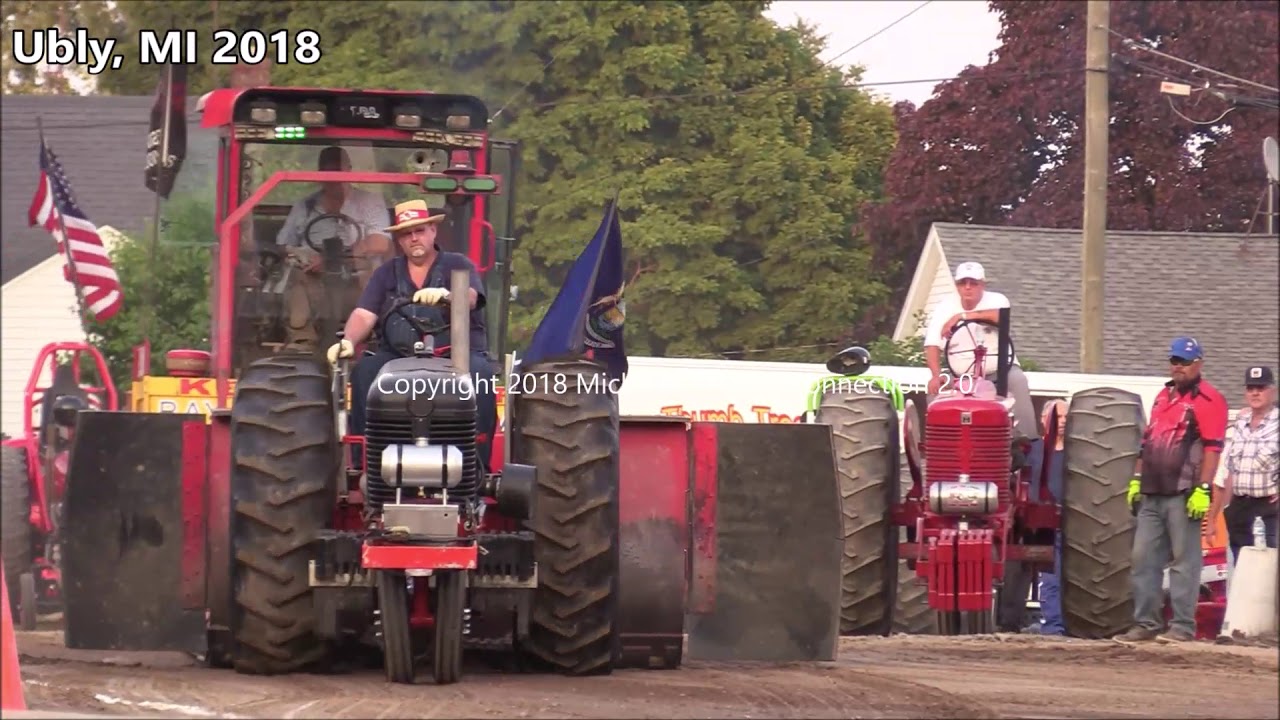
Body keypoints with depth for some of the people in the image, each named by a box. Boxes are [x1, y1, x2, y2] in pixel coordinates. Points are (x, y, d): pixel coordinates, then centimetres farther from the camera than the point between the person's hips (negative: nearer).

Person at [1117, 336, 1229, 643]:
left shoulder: (1208, 400, -6)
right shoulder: (1163, 397, 19)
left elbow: (1212, 448, -13)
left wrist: (1203, 489, -19)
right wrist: (1137, 479, 18)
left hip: (1184, 494, -8)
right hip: (1152, 494, 8)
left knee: (1184, 560, -4)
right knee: (1144, 559, 7)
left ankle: (1183, 626, -2)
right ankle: (1146, 624, 13)